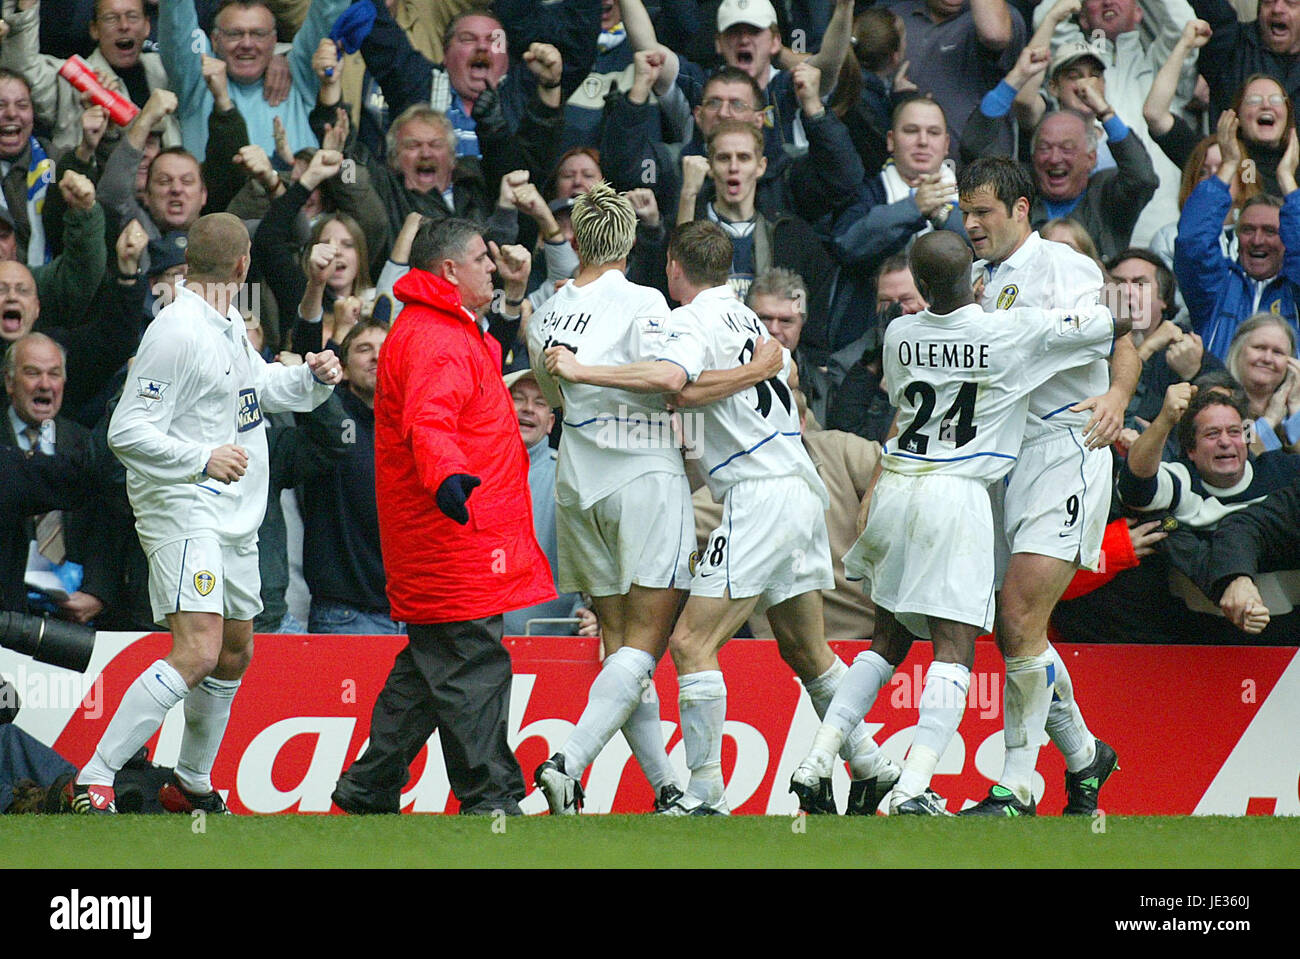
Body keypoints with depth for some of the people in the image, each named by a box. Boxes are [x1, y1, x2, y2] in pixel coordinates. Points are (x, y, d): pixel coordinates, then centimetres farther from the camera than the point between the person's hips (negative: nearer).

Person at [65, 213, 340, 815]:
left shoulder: (229, 325, 11)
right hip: (182, 511, -10)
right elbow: (127, 432, -19)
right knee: (198, 654, -21)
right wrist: (203, 459, -27)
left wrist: (314, 377, 12)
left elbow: (258, 386, 30)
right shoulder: (177, 332, -17)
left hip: (234, 517, 10)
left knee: (235, 654, 18)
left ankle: (191, 786, 34)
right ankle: (92, 782, -21)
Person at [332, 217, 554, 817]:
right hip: (457, 539, -11)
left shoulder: (448, 333, 20)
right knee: (472, 666, -8)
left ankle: (370, 787, 22)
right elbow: (428, 422, -33)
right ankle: (489, 800, -7)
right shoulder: (435, 341, -16)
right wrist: (446, 476, -50)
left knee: (429, 666, 16)